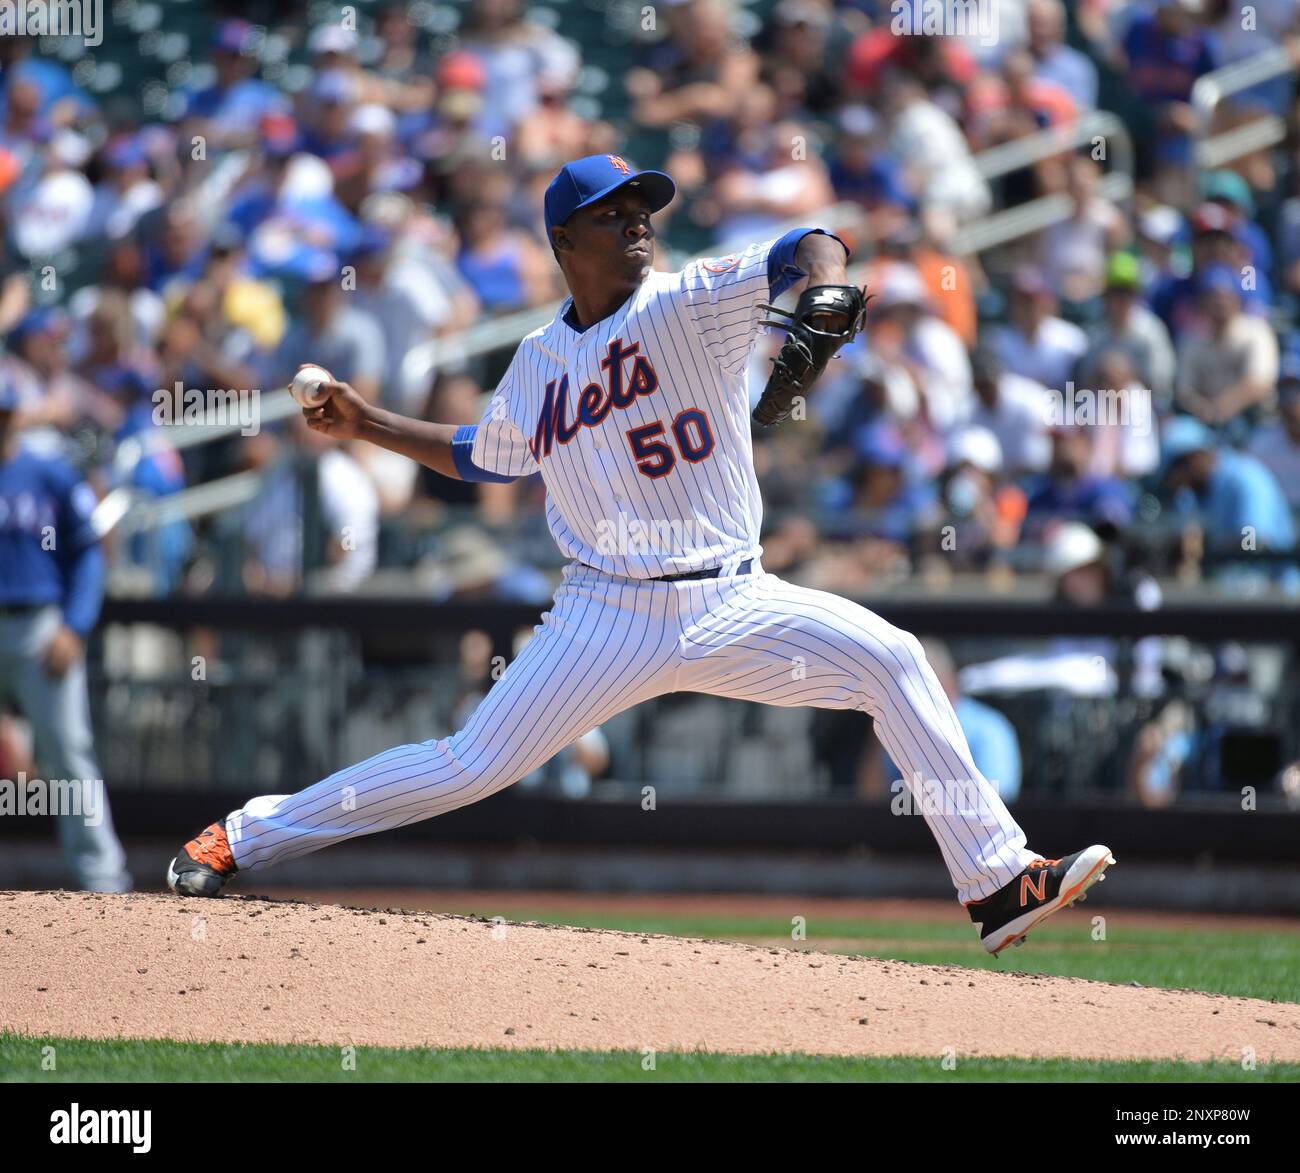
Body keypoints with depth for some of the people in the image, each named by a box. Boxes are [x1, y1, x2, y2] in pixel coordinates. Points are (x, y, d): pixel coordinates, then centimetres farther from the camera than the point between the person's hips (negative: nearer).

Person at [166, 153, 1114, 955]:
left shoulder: (691, 305, -2)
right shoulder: (539, 362, 8)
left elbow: (806, 252, -15)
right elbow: (483, 454, 26)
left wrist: (827, 289, -37)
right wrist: (369, 427, 19)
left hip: (732, 608, -1)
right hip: (610, 619, 1)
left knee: (890, 660, -19)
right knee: (474, 766, -5)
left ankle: (997, 882, -15)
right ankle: (242, 838, 8)